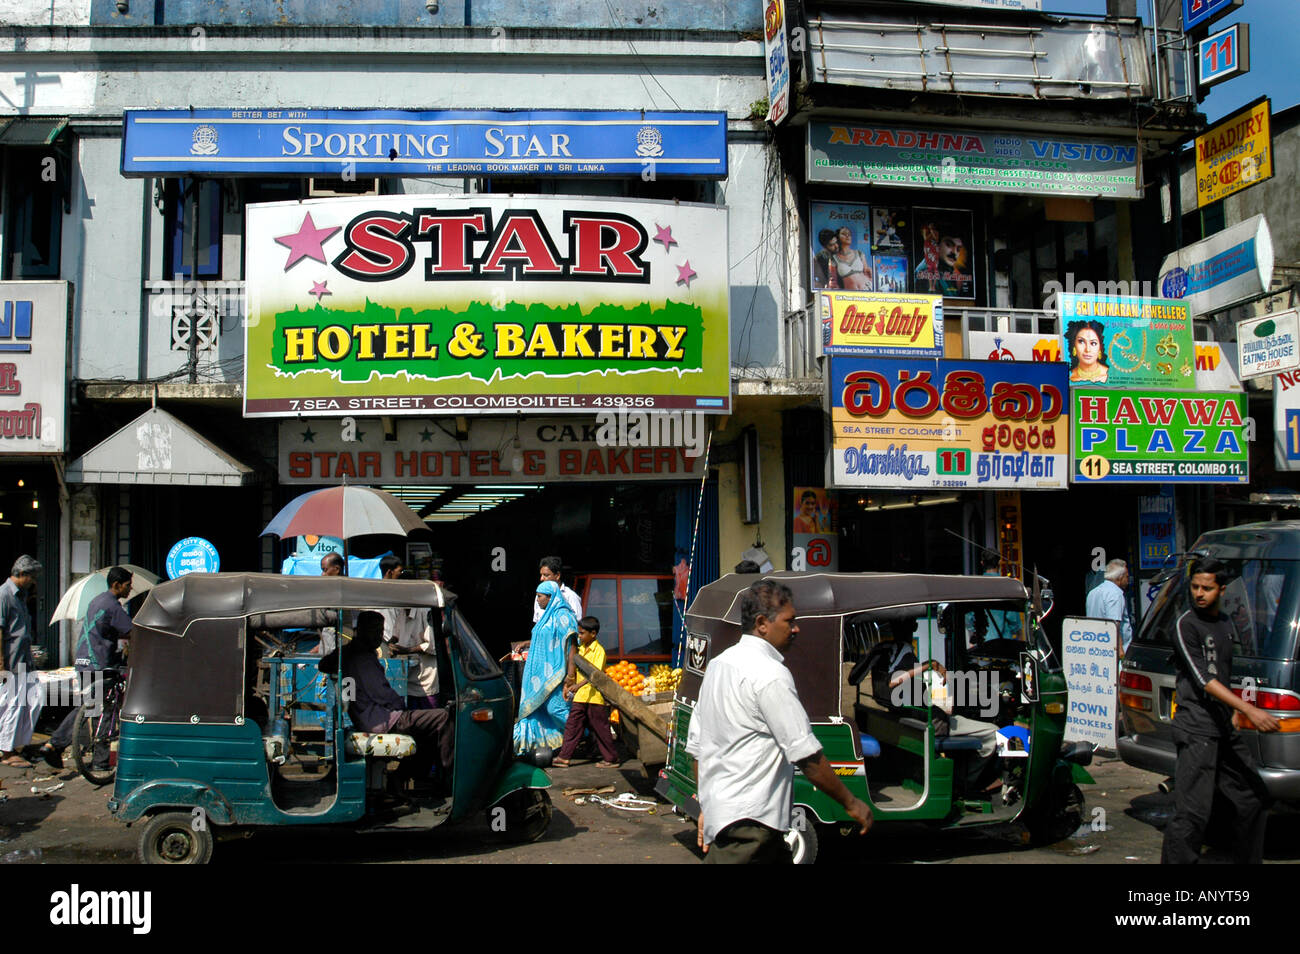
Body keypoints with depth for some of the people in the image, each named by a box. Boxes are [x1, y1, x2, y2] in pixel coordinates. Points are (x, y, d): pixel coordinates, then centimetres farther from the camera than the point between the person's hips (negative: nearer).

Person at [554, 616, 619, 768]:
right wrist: (567, 685, 14)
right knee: (572, 726, 5)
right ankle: (564, 757, 9)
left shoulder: (598, 650, -12)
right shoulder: (580, 648, 11)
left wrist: (579, 685, -35)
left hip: (594, 697, -7)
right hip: (579, 696, 7)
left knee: (600, 729, 1)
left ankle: (611, 759, 12)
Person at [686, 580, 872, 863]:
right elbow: (806, 754, -16)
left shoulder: (718, 663, 14)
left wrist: (707, 807, 25)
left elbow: (696, 743, 18)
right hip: (749, 823, -10)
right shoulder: (770, 674, -15)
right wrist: (851, 802, -6)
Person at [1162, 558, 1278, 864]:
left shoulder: (1226, 624, 15)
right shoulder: (1185, 625, -10)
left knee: (1253, 798, 18)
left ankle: (1249, 859, 32)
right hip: (1196, 727, -8)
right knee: (1192, 810, -14)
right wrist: (1249, 710, -25)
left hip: (1224, 725, 8)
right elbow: (1202, 679, -18)